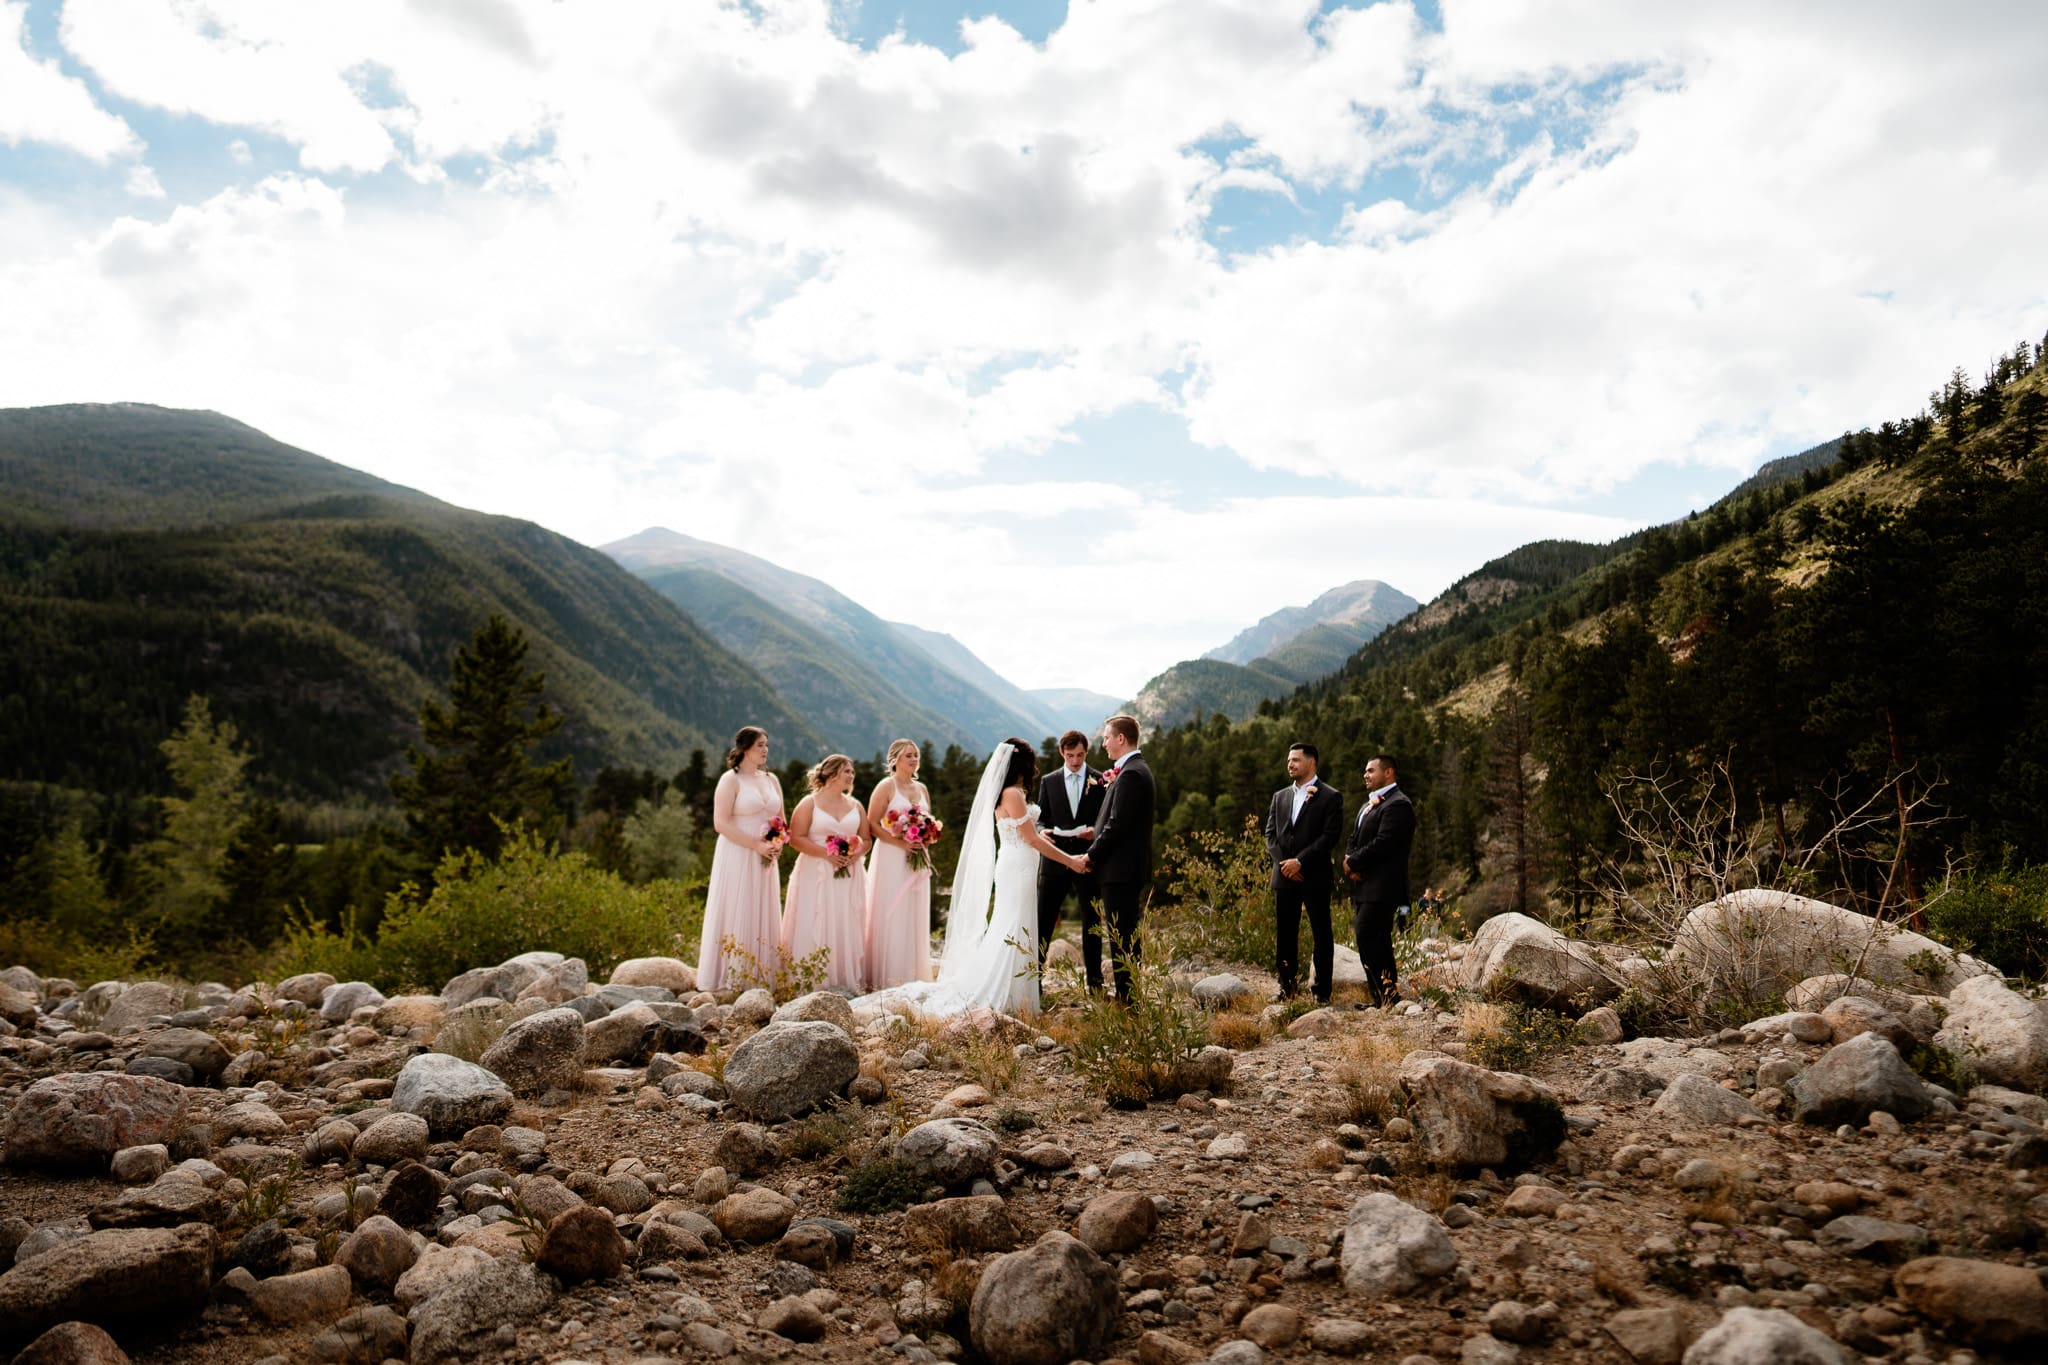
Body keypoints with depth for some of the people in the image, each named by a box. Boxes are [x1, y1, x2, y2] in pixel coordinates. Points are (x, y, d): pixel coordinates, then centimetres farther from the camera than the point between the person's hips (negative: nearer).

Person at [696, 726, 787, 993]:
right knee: (737, 917, -4)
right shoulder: (730, 780, -7)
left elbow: (780, 818, 19)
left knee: (763, 917, 8)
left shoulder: (771, 780, 13)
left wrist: (778, 844, -1)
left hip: (765, 860, 7)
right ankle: (730, 979, 2)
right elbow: (721, 823, -15)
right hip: (738, 858, -6)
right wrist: (756, 845, -19)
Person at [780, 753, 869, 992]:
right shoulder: (810, 803, -1)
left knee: (847, 927, 3)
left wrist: (856, 854, -7)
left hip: (848, 876, 4)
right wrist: (826, 854, -17)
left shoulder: (855, 806, 14)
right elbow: (796, 837, -9)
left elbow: (866, 839, 15)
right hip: (816, 875, -4)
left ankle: (847, 980, 7)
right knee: (815, 928, -6)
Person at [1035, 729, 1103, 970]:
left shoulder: (1100, 781, 3)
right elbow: (1041, 819, 9)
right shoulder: (1049, 782, 7)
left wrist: (1096, 831, -17)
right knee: (1043, 921, 0)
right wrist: (1042, 832, -13)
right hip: (1055, 860, 1)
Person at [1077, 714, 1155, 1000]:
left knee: (1121, 936, -5)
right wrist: (1113, 786, 8)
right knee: (1126, 934, 17)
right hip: (1132, 868, 11)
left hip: (1121, 869, -11)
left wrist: (1092, 856, -11)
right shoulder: (1138, 769, 16)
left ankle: (1125, 996, -1)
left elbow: (1117, 825, -21)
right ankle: (1129, 995, 24)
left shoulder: (1130, 775, -17)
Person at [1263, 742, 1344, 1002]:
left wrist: (1300, 861, -16)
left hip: (1315, 876, -5)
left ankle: (1322, 989, 8)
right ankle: (1287, 986, 17)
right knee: (1284, 933, 8)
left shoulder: (1330, 797, -3)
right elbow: (1271, 833, 10)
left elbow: (1330, 836, -11)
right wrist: (1284, 862, -6)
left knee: (1321, 933, 2)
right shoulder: (1280, 796, 14)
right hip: (1284, 876, 5)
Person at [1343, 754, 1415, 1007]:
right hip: (1366, 886, 10)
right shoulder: (1369, 804, 22)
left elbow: (1383, 843, -20)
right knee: (1378, 943, 11)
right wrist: (1349, 860, -1)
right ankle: (1388, 997, 16)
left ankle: (1385, 996, -10)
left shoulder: (1397, 804, -11)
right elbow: (1354, 839, 20)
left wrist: (1353, 863, -11)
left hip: (1381, 888, -10)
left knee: (1367, 938, -15)